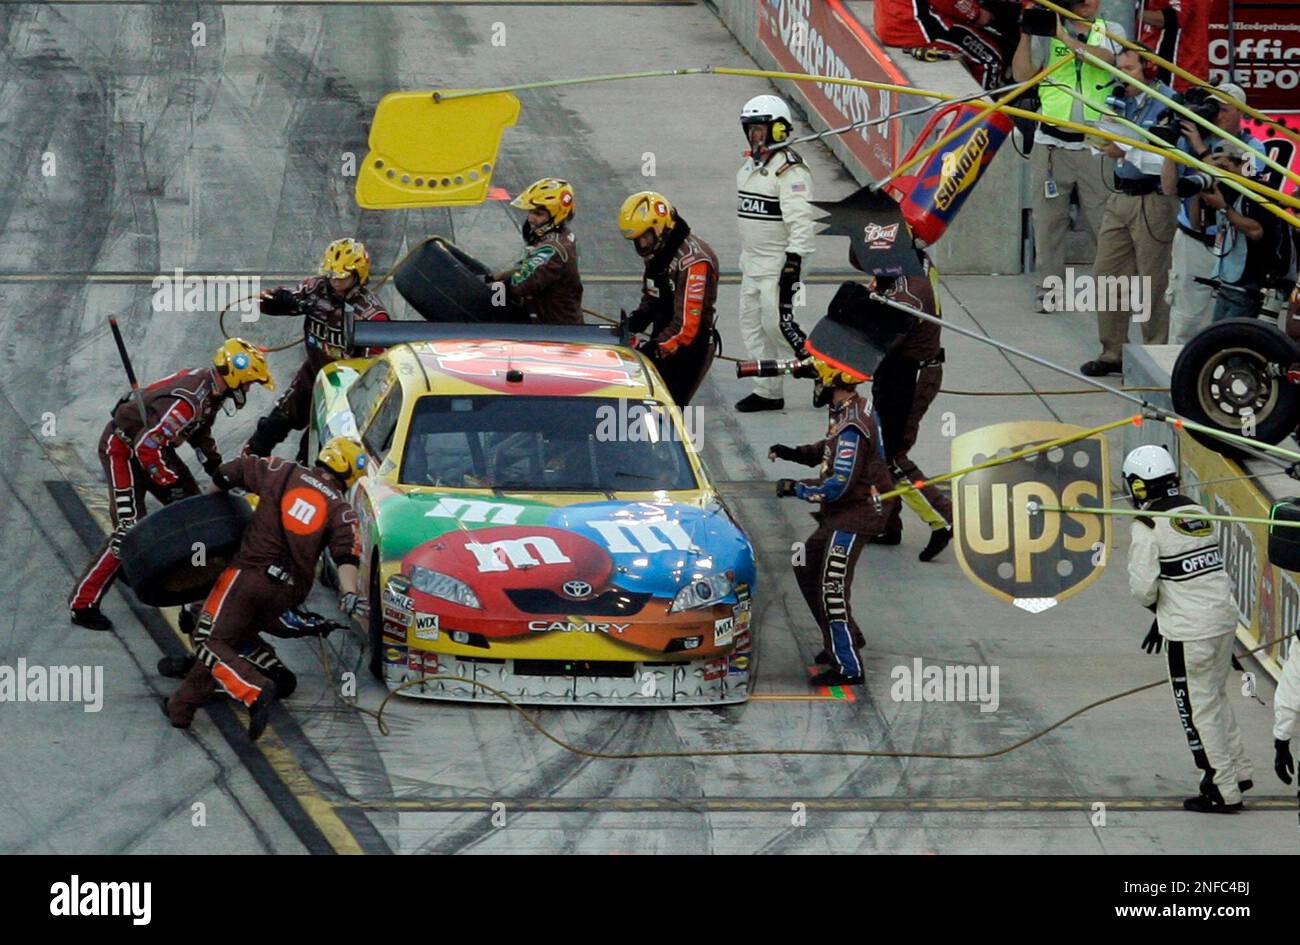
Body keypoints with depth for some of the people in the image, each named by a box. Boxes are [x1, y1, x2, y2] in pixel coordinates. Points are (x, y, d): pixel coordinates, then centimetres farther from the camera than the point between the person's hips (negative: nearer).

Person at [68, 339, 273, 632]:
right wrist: (169, 483, -23)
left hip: (152, 445, 10)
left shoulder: (210, 386, -3)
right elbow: (146, 445, -34)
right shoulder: (188, 401, -33)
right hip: (122, 448, -10)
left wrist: (215, 466, 12)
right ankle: (82, 603, -13)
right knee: (130, 528, -15)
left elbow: (200, 430, 18)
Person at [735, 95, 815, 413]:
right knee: (752, 324, 8)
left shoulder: (789, 170, -17)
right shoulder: (750, 166, 13)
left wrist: (793, 263, -26)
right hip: (753, 261, 9)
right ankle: (767, 392, 14)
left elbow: (801, 220, -22)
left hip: (779, 262, -9)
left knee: (777, 322, -11)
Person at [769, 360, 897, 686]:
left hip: (853, 518, -11)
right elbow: (829, 450, 20)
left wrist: (794, 488, -14)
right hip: (841, 515, 11)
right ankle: (846, 637, 33)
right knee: (806, 566, 22)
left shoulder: (851, 428, -27)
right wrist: (793, 453, 8)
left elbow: (837, 487, -26)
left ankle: (848, 668, -1)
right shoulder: (859, 408, 5)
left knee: (832, 588, -7)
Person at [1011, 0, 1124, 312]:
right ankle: (1049, 289, 9)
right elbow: (1022, 74, 0)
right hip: (1051, 143, 1)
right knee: (1048, 219, 2)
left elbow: (1104, 58, -13)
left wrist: (1065, 37, -18)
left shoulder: (1110, 31, 8)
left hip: (1095, 144, -1)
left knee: (1105, 217, -4)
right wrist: (1027, 33, -8)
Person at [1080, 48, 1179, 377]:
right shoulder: (1124, 102, 12)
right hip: (1120, 198, 8)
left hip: (1153, 200, -8)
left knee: (1153, 284, -1)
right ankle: (1112, 352, 18)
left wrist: (1127, 152, -22)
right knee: (1106, 276, 9)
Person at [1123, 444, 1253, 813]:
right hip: (1224, 618, 7)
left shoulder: (1146, 527, -13)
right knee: (1216, 696, 23)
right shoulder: (1199, 513, 9)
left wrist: (1153, 605, 10)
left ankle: (1223, 790, 8)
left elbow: (1143, 587, -15)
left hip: (1190, 633, -7)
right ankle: (1238, 770, 30)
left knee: (1198, 708, 3)